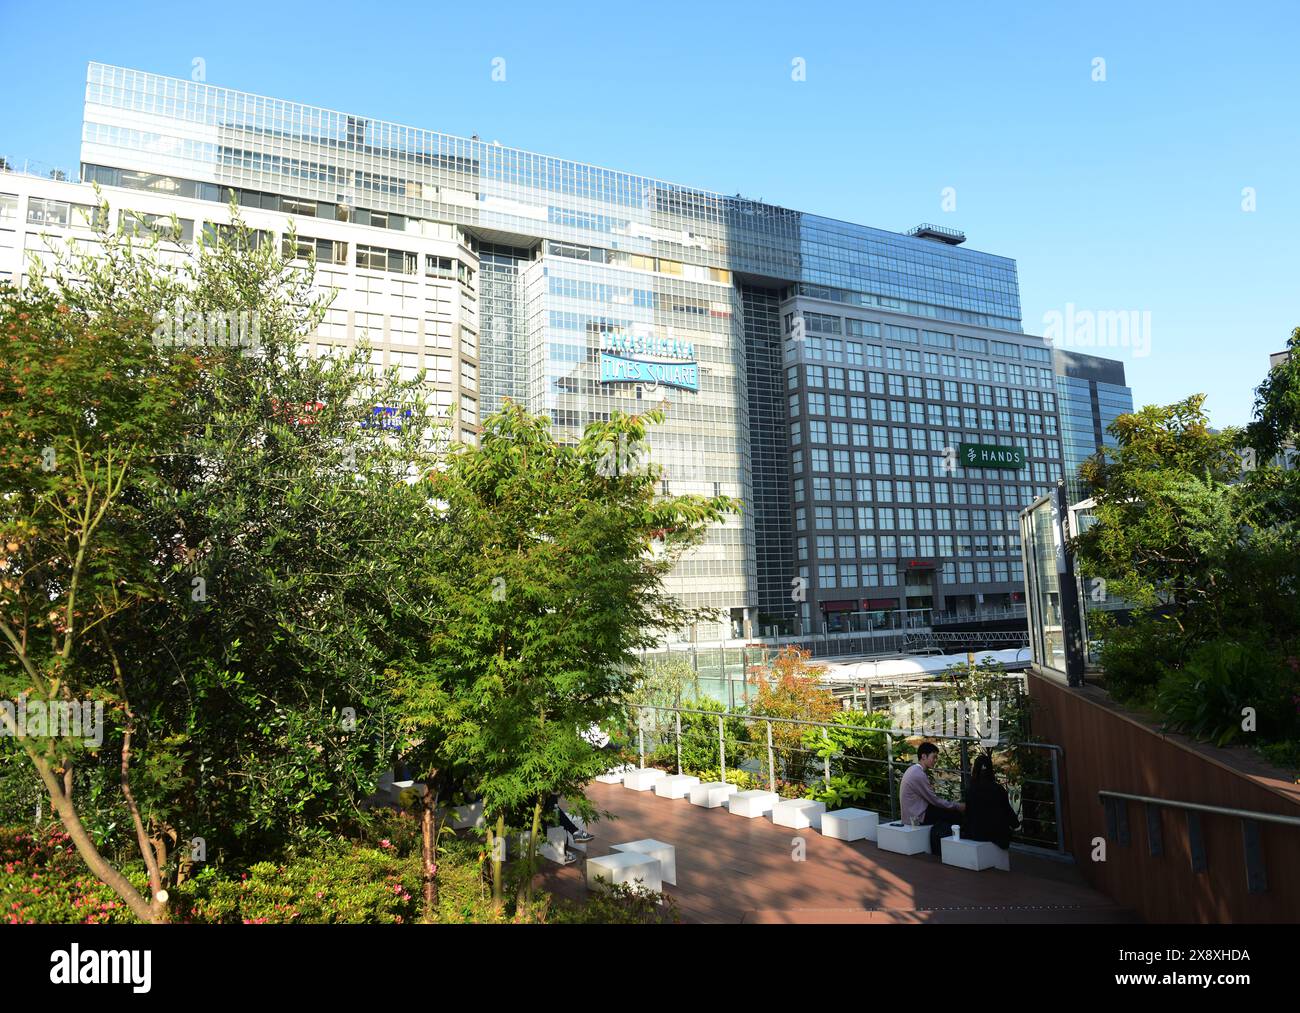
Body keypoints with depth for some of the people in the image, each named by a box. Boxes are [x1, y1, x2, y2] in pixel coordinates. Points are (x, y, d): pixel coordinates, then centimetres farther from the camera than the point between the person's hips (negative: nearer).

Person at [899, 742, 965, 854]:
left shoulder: (914, 769, 8)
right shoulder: (919, 775, -22)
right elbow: (934, 800, -16)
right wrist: (958, 806, -5)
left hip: (912, 813, 9)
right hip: (917, 817, -9)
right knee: (957, 815, -4)